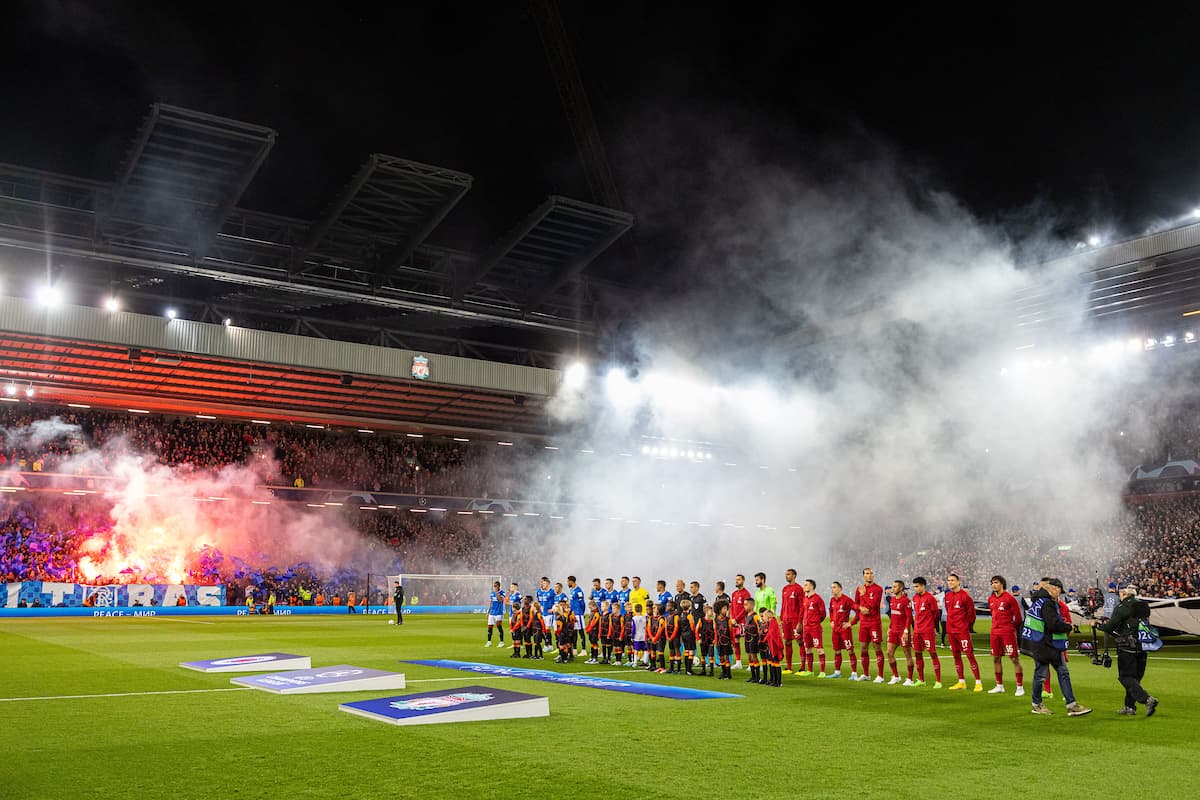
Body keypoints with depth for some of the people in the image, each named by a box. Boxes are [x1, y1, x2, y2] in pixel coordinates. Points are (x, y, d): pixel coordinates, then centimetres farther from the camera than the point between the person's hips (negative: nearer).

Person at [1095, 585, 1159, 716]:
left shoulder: (1121, 607, -12)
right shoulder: (1144, 606, 9)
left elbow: (1110, 627, -12)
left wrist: (1097, 624, 8)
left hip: (1127, 647, -7)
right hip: (1142, 646, 7)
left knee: (1126, 677, -2)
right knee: (1135, 677, 14)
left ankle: (1147, 699, -19)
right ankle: (1130, 707, 17)